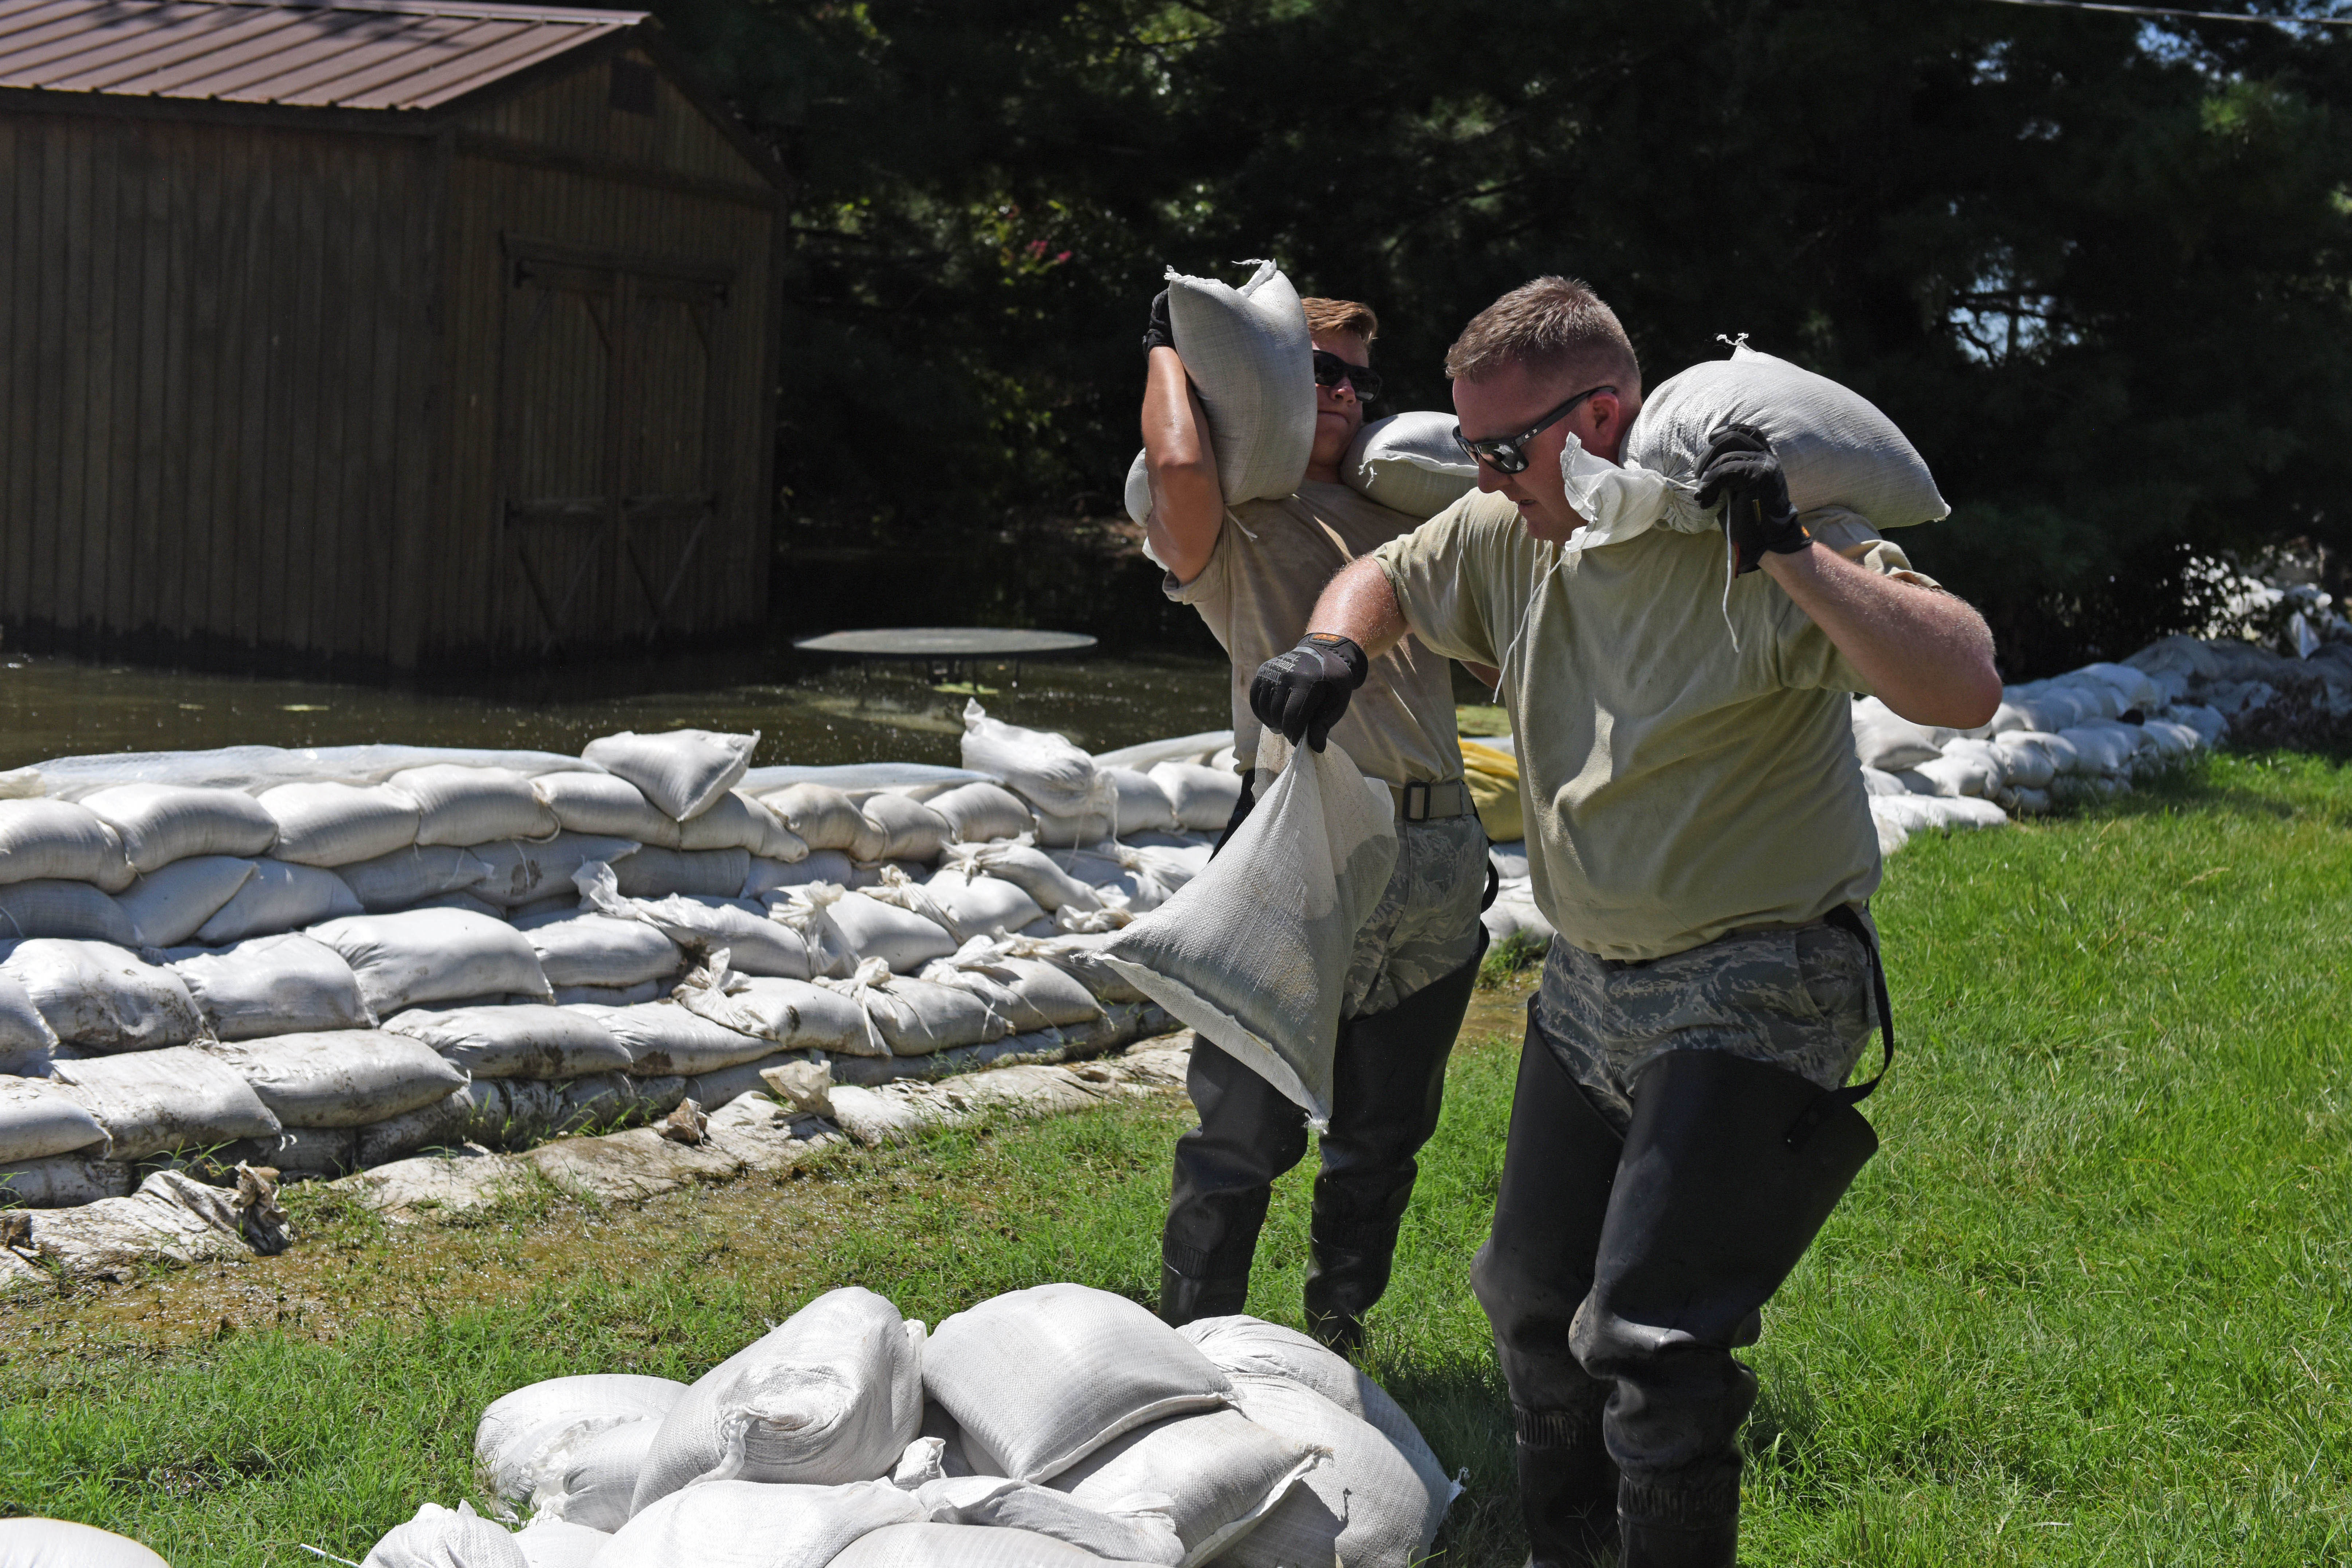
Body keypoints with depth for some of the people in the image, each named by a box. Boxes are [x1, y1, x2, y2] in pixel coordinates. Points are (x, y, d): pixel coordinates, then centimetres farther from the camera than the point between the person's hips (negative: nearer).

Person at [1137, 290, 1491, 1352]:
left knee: (1382, 1140, 13)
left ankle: (1337, 1341, 28)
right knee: (1244, 1136, -2)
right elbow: (1179, 467, -19)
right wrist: (1168, 350, 0)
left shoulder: (1394, 518, 22)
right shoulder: (1228, 520, 5)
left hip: (1440, 861, 6)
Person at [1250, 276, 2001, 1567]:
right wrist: (1334, 647, -2)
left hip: (1754, 996, -8)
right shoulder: (1511, 534, 1)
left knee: (1648, 1338, -16)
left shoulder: (1763, 542, -21)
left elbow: (1964, 689, -31)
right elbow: (1383, 579, 21)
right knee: (1533, 1294, 19)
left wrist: (1793, 557, -37)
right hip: (1590, 981, 8)